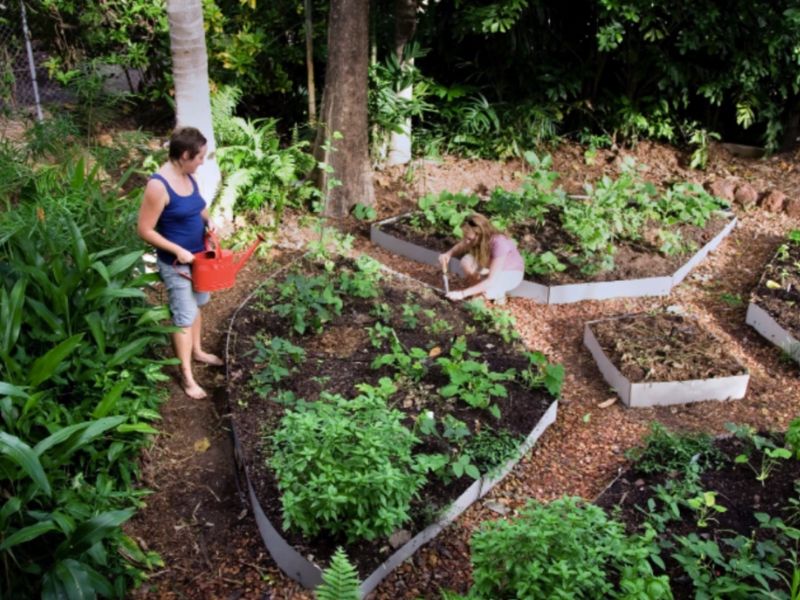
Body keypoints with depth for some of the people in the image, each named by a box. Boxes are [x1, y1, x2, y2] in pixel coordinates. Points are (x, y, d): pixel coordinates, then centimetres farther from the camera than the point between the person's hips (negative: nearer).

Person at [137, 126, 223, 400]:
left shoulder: (188, 177, -1)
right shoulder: (158, 185, -26)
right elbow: (144, 230, -23)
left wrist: (210, 220, -2)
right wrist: (178, 250, -24)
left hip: (198, 257, 8)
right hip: (175, 263, -8)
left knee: (196, 306, 24)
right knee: (184, 317, 2)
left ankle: (197, 351, 46)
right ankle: (187, 376, 15)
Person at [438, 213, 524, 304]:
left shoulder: (499, 244, -39)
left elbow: (491, 280, -41)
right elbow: (460, 247, -1)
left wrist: (463, 293, -43)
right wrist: (449, 253, -25)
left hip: (511, 272, -6)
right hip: (494, 265, 6)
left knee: (488, 293, -34)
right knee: (466, 261, -24)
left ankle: (499, 292, 1)